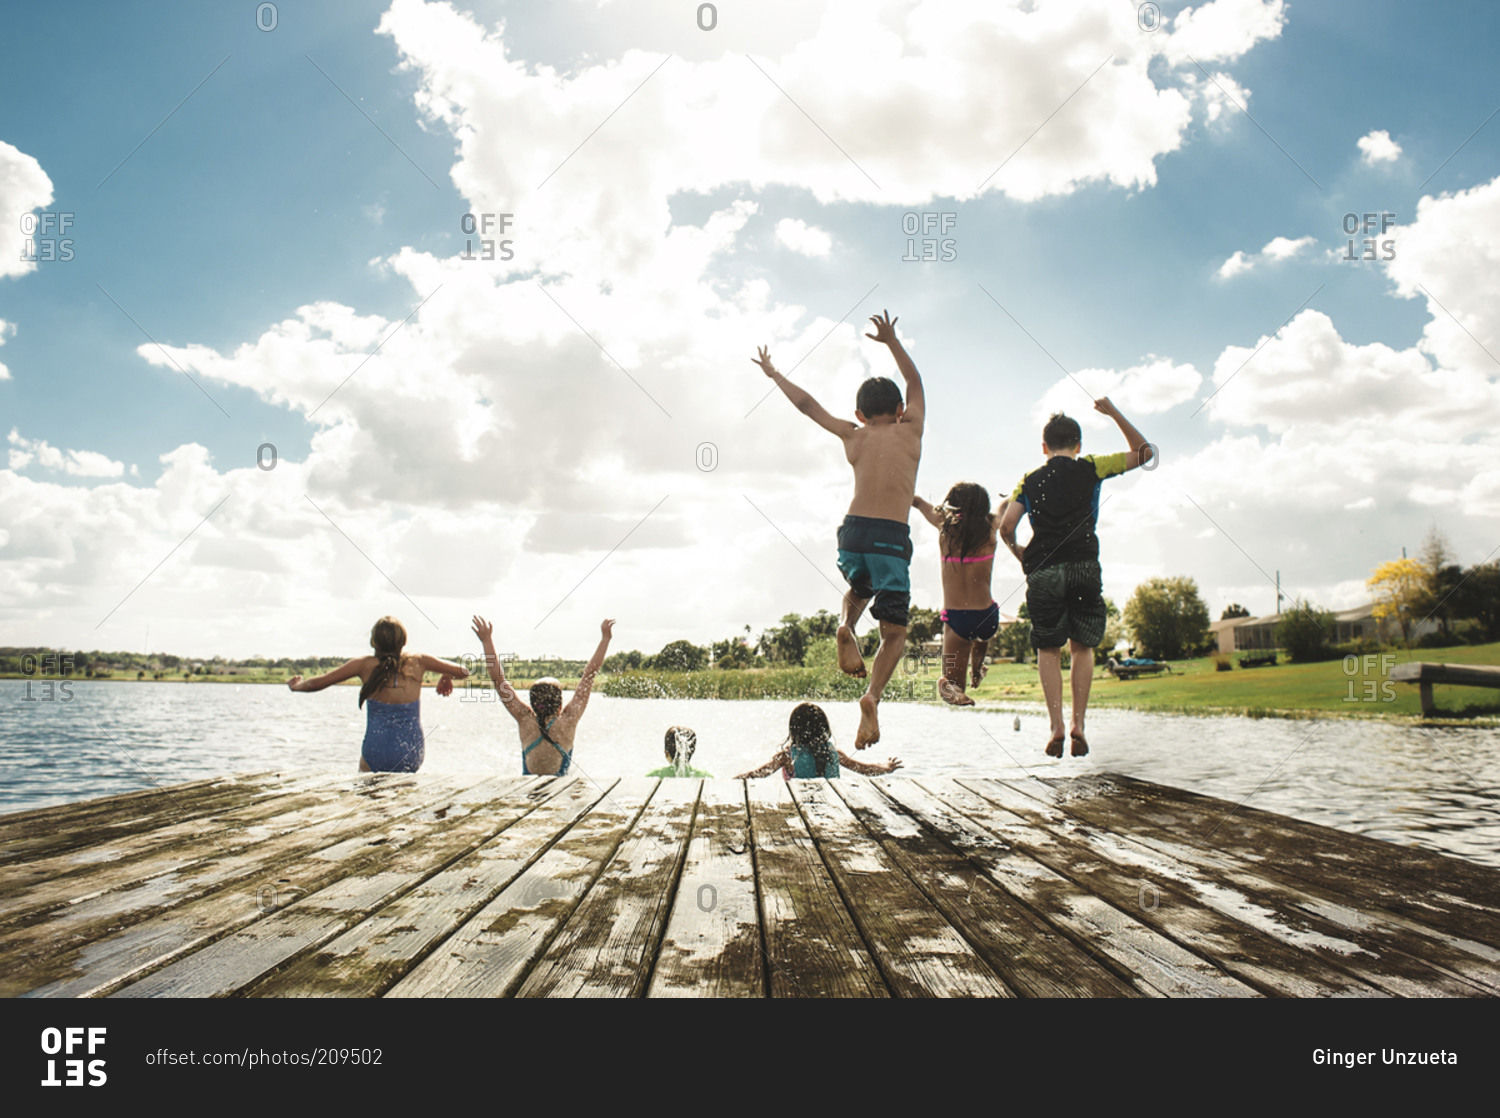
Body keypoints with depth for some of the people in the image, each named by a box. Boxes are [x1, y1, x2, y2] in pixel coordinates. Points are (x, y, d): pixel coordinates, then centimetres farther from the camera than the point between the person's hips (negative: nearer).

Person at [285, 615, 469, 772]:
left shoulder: (364, 665, -8)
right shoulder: (417, 662, -6)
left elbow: (317, 683, 0)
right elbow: (463, 672, 3)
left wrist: (296, 685, 21)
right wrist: (446, 677, 24)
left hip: (376, 757, -2)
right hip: (412, 759, 2)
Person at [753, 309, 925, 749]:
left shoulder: (853, 435, 15)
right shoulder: (911, 429, 12)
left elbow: (807, 404, 26)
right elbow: (915, 382, 31)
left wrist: (773, 373, 39)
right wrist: (892, 341, 40)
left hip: (852, 533, 3)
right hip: (892, 539, -3)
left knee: (860, 588, 35)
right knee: (894, 634, 7)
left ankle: (846, 627, 4)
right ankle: (872, 696, -17)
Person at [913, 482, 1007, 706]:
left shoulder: (945, 526, -1)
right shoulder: (990, 528, 0)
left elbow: (917, 502, 17)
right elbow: (1006, 504, 23)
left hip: (955, 619, -1)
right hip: (987, 618, 1)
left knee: (952, 679, 14)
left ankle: (950, 686, -15)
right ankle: (976, 670, 34)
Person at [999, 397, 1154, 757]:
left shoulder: (1030, 480, 12)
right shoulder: (1091, 468, 9)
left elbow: (1006, 527, 1)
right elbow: (1144, 452, 20)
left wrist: (1019, 554, 20)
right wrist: (1114, 413, 20)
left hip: (1042, 572, 1)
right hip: (1083, 567, 0)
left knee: (1048, 650, 6)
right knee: (1082, 647, 10)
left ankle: (1056, 726, -4)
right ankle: (1078, 723, 1)